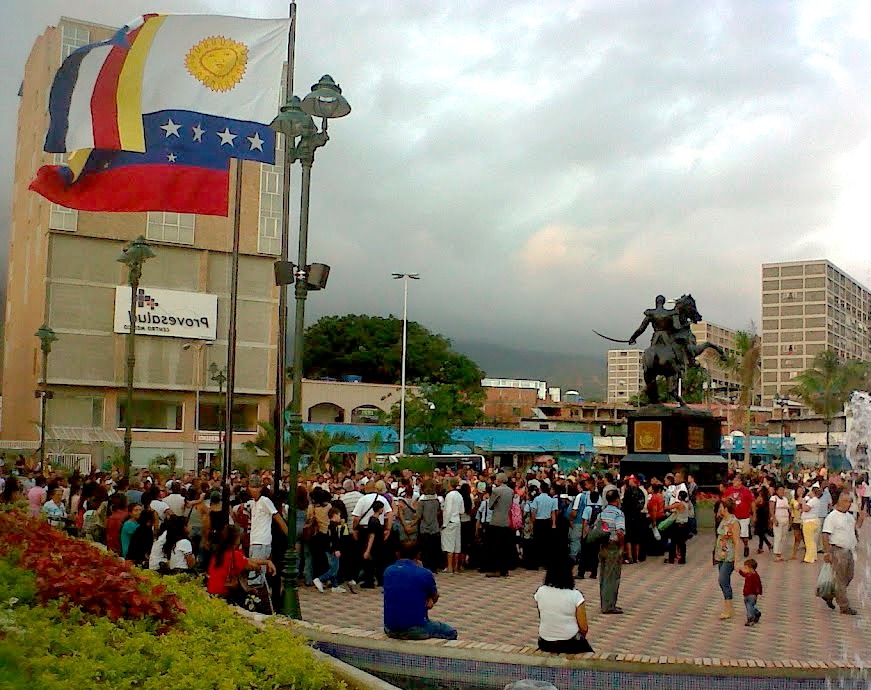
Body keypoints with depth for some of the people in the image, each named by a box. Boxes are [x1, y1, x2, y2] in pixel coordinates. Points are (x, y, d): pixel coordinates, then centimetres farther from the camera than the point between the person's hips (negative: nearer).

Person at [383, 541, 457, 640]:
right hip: (415, 630, -5)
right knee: (451, 632, 19)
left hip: (390, 630, 5)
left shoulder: (387, 572, 3)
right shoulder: (425, 573, -11)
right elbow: (435, 598, 10)